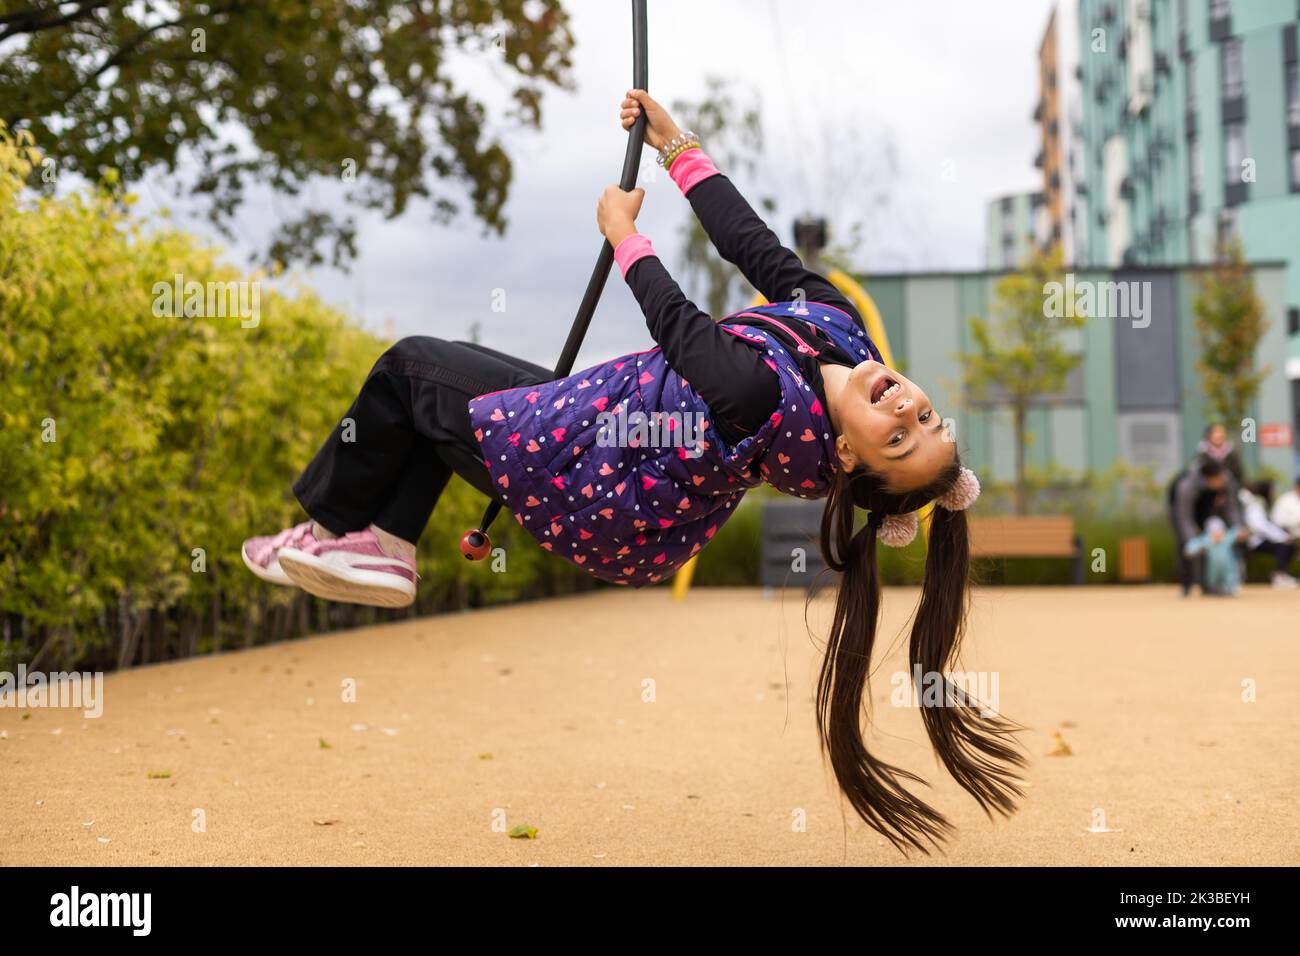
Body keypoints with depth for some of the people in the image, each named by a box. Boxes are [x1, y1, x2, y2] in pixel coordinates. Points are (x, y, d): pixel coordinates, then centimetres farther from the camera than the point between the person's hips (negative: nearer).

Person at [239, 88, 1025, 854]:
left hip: (570, 472, -8)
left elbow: (680, 326, -27)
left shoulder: (773, 402, -41)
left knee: (408, 369, 13)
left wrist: (624, 232, -10)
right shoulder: (841, 325, -18)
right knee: (445, 377, 24)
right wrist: (679, 147, 0)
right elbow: (756, 246, -7)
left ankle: (336, 527, 34)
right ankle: (384, 547, 23)